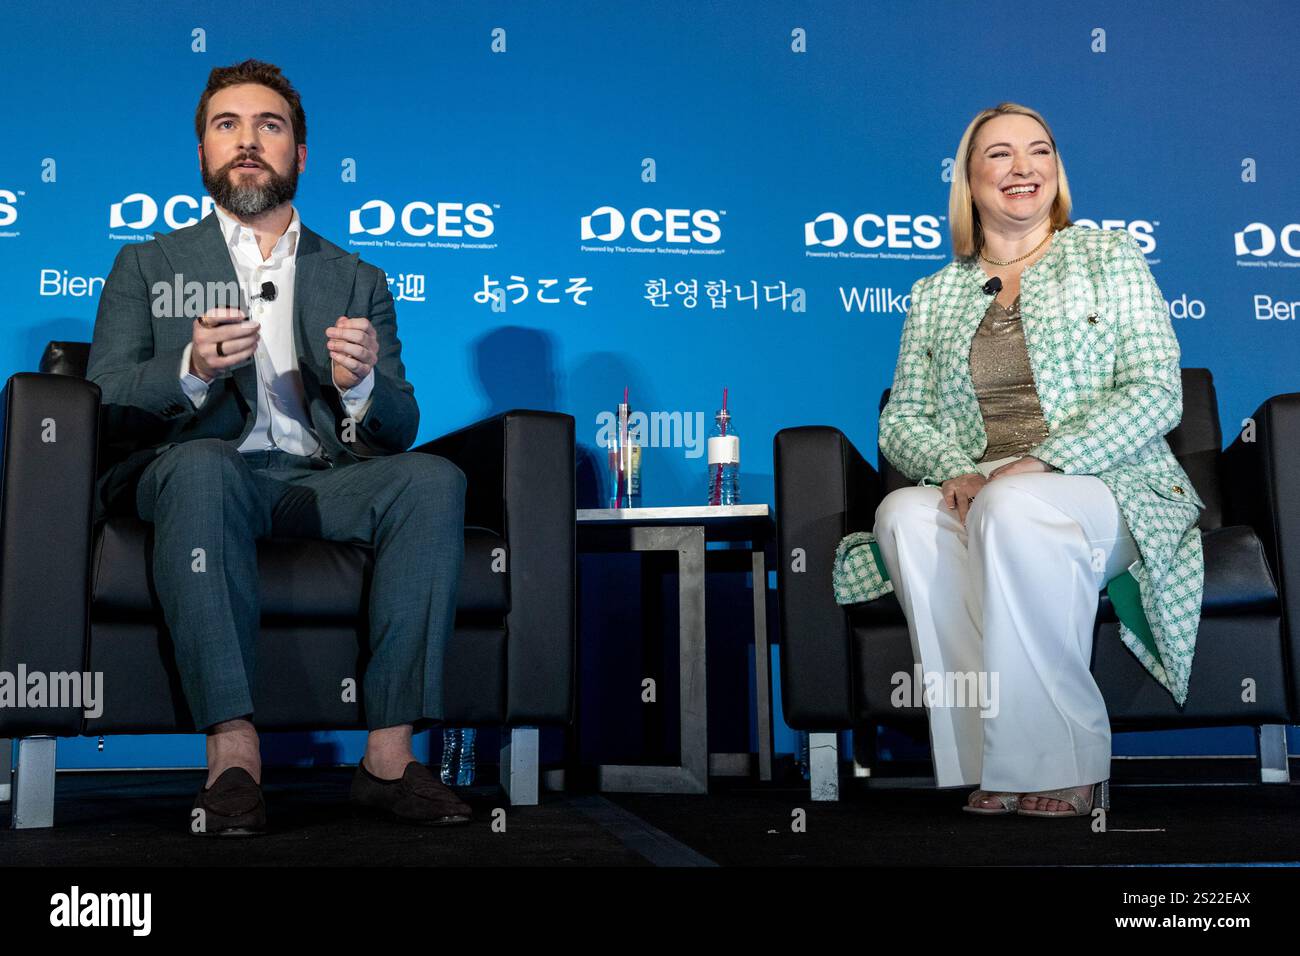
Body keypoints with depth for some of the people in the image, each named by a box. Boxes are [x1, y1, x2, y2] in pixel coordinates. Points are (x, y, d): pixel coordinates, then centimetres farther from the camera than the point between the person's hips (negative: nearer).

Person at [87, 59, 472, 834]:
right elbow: (102, 407, 6)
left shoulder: (359, 281, 23)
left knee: (435, 479, -28)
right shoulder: (149, 266, 20)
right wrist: (192, 370, -15)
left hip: (321, 482, 2)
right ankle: (233, 753, -38)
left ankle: (390, 753, -29)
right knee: (202, 464, -37)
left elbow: (400, 431, 13)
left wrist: (363, 382, -11)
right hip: (205, 477, -2)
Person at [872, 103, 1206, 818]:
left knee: (1012, 509, -37)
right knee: (903, 513, -31)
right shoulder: (934, 295, 19)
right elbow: (900, 422, 11)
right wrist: (958, 471, -12)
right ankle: (994, 765, -27)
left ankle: (1062, 767, -26)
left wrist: (1042, 463, -17)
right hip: (978, 497, 3)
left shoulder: (1109, 256, 10)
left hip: (1111, 488, -3)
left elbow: (1156, 394, -2)